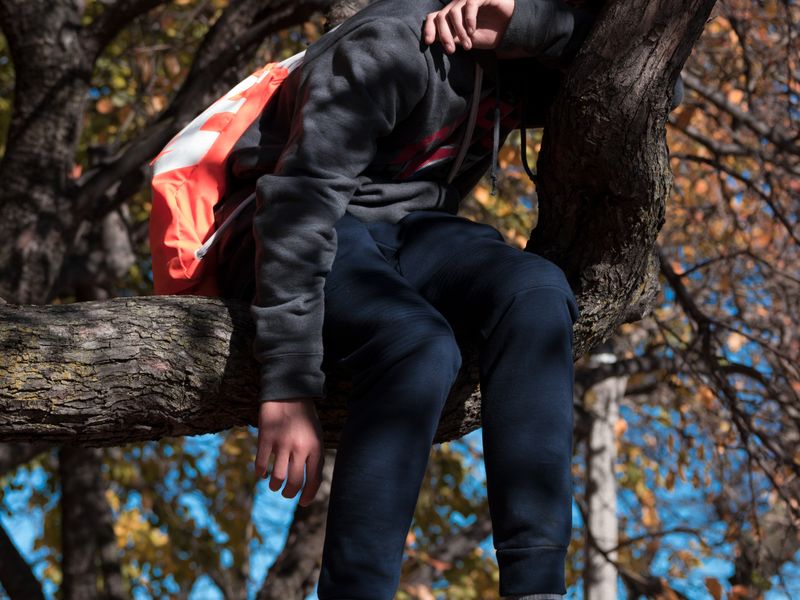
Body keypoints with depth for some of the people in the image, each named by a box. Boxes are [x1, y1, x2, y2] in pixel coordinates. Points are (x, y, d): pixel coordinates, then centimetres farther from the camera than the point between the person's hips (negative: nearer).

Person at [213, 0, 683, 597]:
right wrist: (289, 386, -34)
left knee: (537, 290, -26)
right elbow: (297, 207, -28)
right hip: (310, 238, -6)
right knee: (420, 346, -36)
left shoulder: (526, 63, 0)